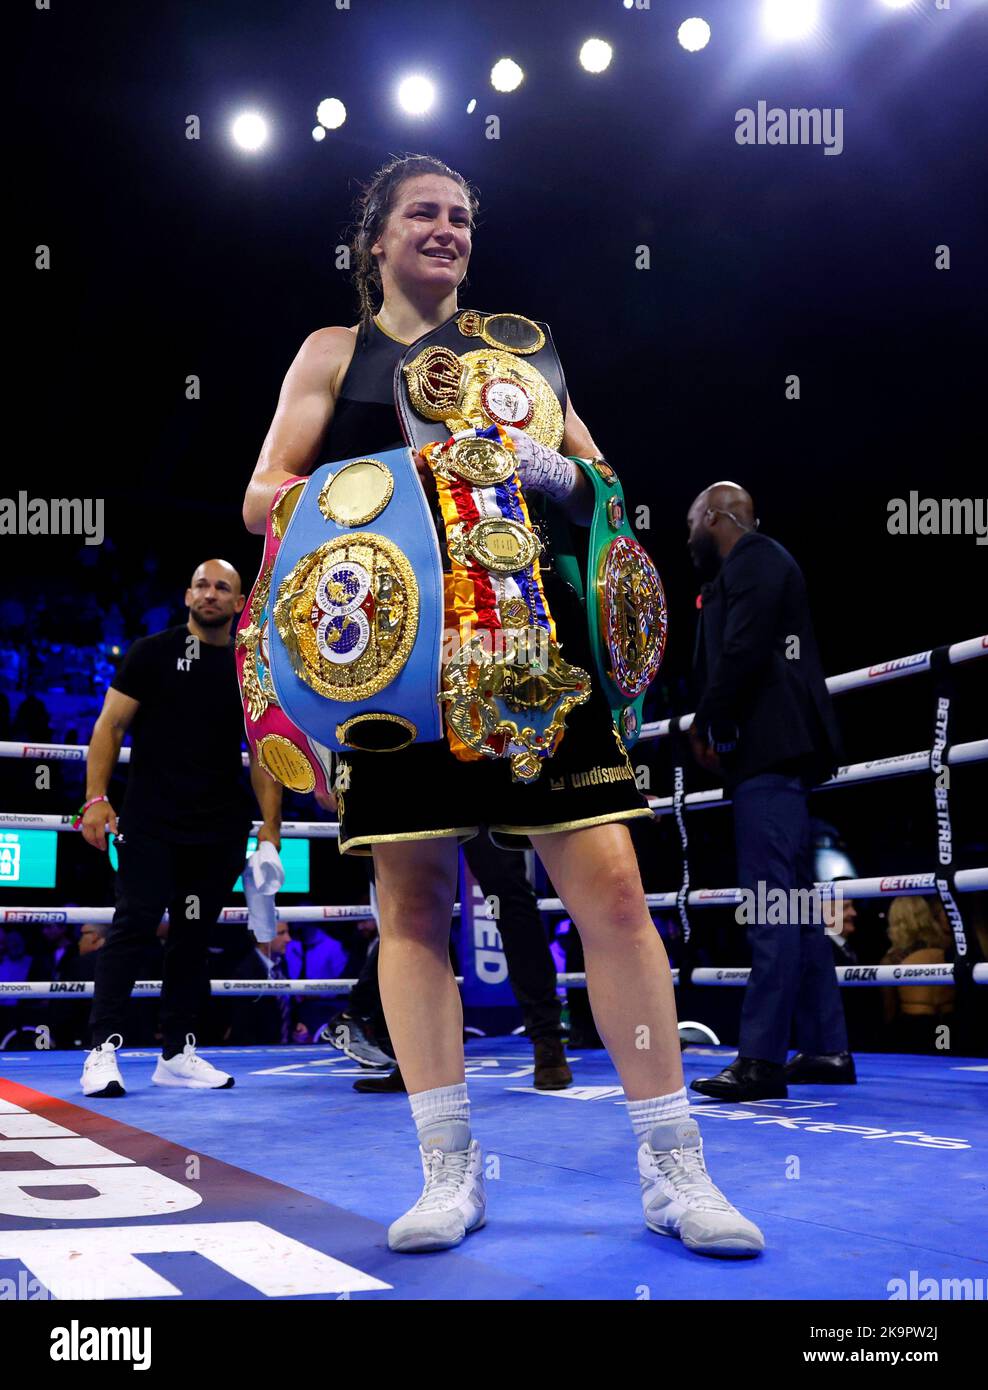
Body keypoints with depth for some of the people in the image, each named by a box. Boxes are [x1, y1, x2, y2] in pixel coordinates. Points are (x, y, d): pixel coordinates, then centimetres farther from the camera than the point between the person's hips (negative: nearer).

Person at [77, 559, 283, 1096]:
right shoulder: (152, 653, 3)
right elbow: (110, 725, 1)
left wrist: (270, 830, 5)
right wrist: (95, 798, -10)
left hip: (220, 831, 3)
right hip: (149, 825, -3)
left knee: (194, 936, 8)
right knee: (133, 926, -9)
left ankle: (177, 1052, 15)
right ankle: (103, 1049, -6)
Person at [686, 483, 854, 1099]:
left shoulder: (754, 559, -6)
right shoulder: (754, 565, 25)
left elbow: (743, 651, -19)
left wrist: (707, 724, -7)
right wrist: (712, 729, 6)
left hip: (769, 754, -11)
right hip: (775, 755, 11)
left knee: (773, 906, -12)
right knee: (796, 904, 12)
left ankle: (762, 1059, -13)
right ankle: (828, 1049, 17)